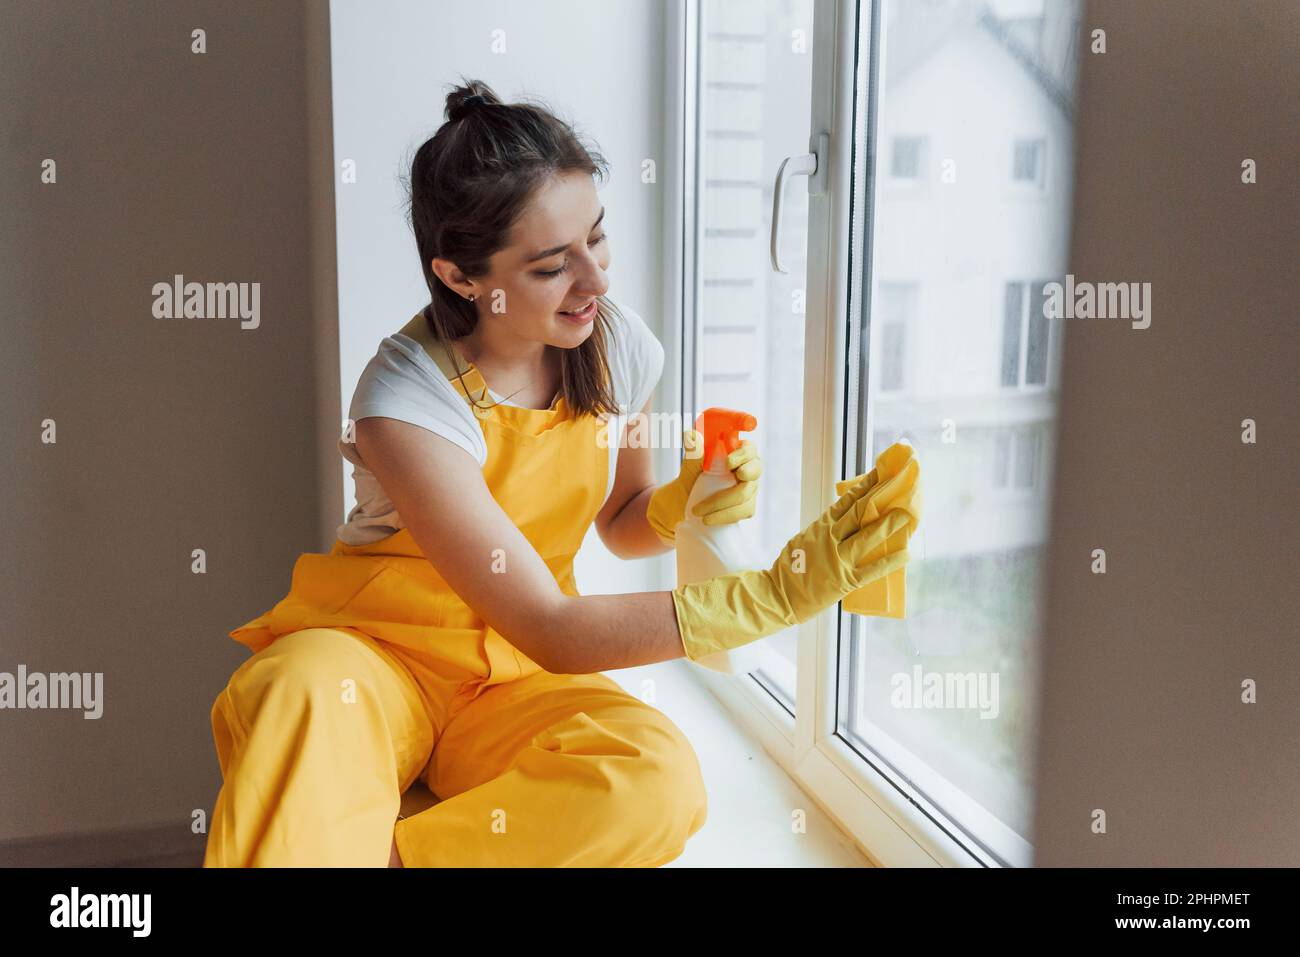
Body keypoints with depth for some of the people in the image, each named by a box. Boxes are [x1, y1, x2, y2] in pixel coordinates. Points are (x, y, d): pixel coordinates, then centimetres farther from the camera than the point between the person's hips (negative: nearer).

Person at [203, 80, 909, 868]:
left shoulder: (620, 347, -5)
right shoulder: (408, 403, -22)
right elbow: (552, 630, -24)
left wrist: (683, 504, -12)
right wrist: (779, 594, -30)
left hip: (513, 682, 5)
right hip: (376, 654, -5)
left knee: (661, 778, -30)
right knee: (303, 692, -42)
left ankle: (385, 853, -21)